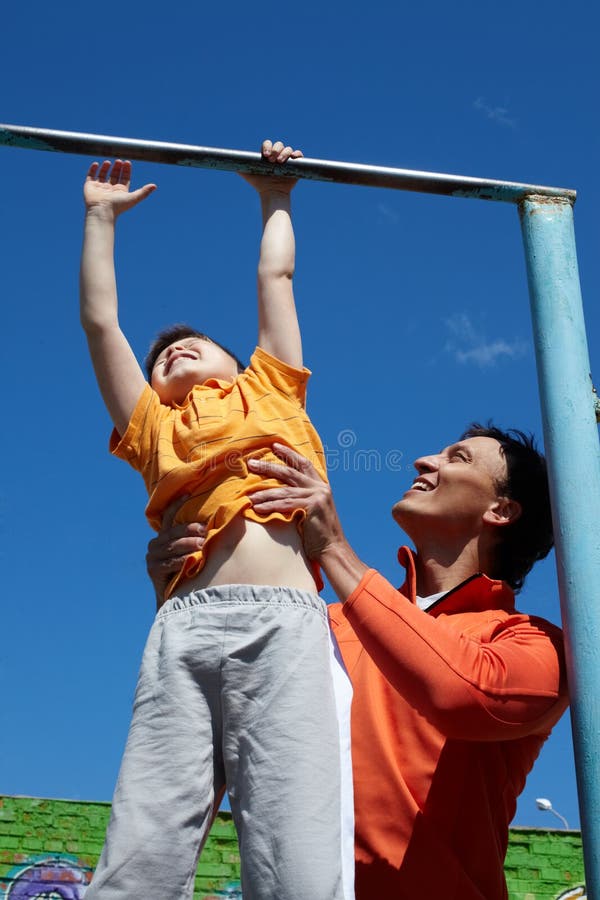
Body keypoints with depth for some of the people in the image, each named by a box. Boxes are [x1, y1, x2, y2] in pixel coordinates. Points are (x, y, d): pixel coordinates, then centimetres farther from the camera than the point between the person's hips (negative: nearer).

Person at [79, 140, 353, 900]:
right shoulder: (155, 427, 31)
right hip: (184, 630, 1)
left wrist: (275, 198, 54)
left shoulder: (272, 394, 31)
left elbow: (274, 279, 40)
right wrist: (101, 215, 46)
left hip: (284, 620, -1)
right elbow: (99, 320, 36)